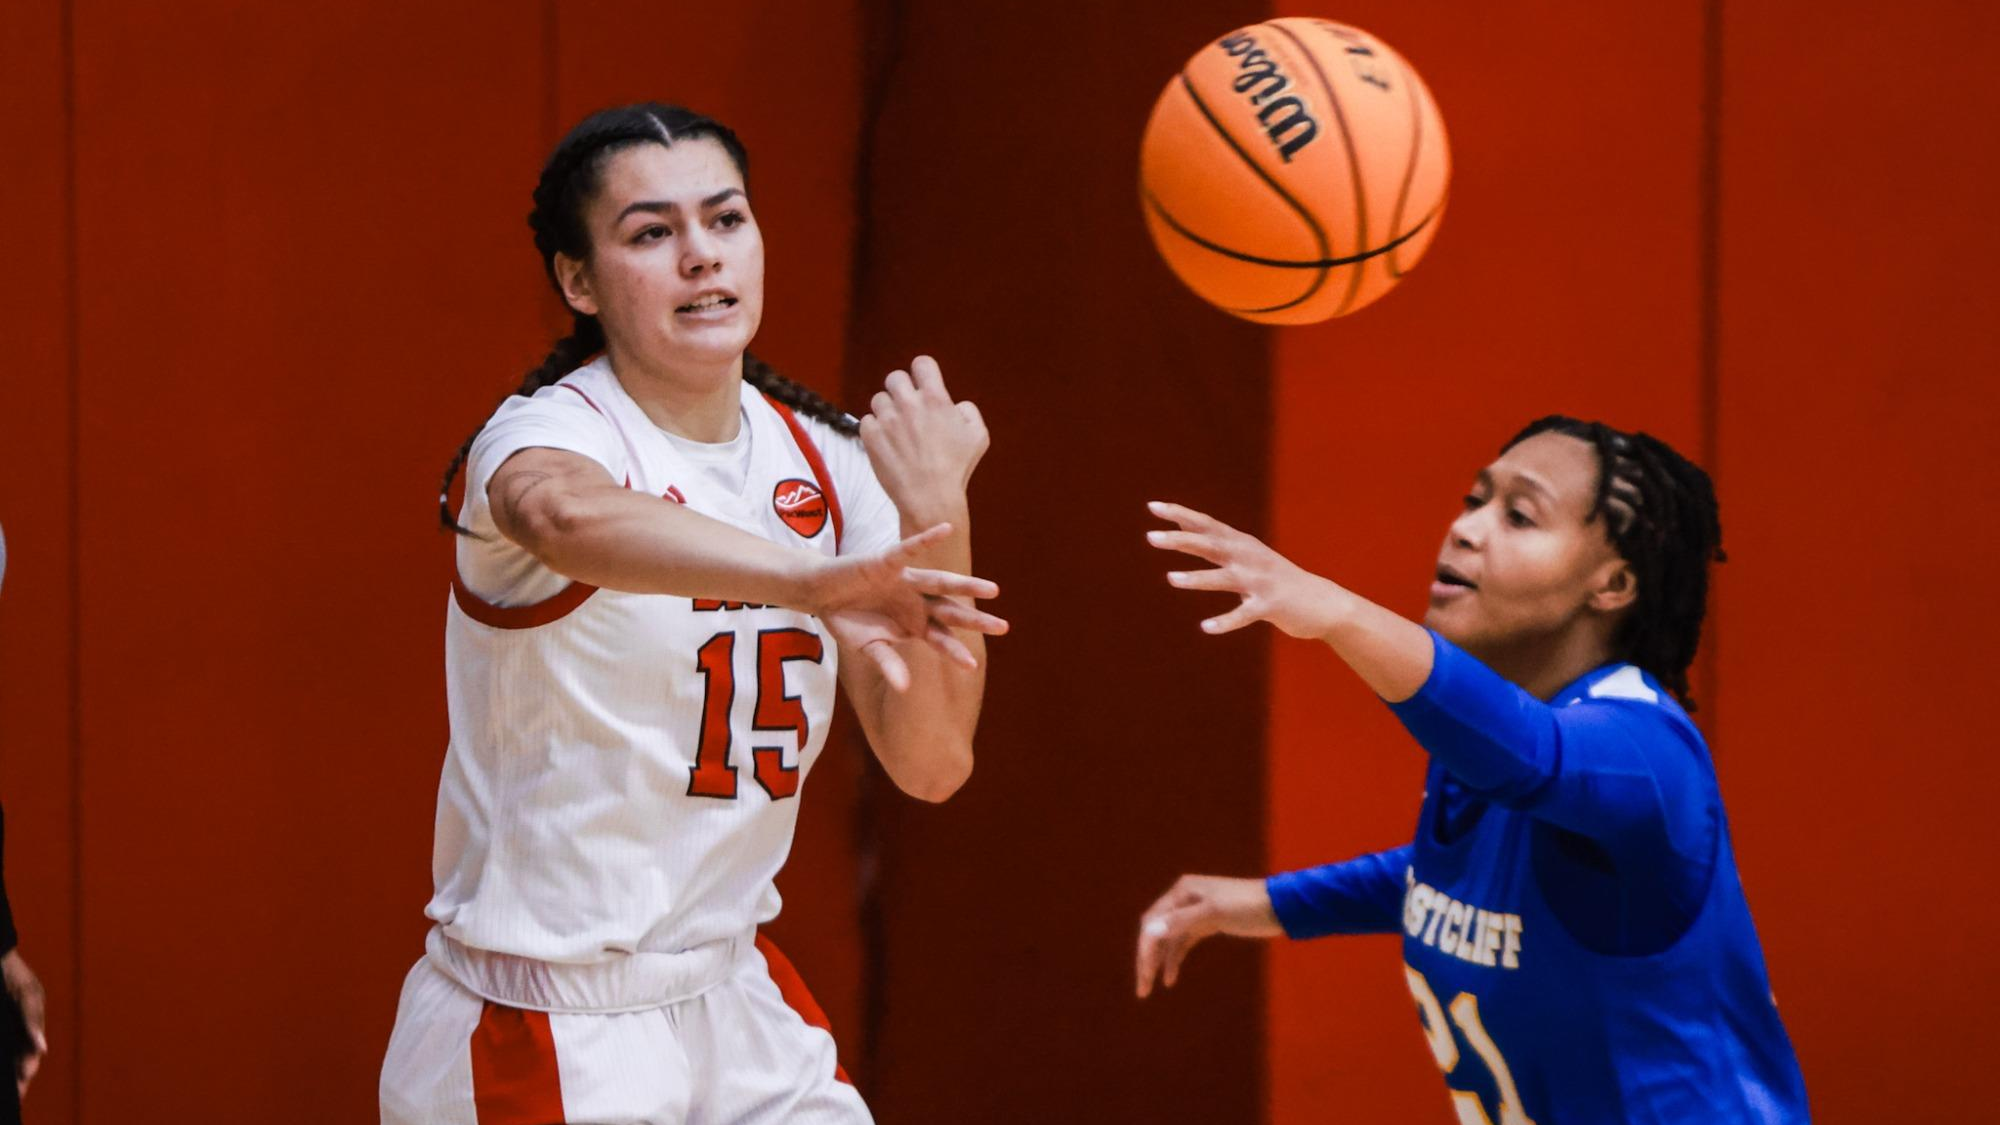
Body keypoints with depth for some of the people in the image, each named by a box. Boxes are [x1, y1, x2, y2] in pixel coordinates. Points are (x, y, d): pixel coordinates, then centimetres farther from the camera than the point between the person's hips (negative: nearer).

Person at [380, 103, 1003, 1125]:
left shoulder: (826, 460, 3)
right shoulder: (544, 433, -15)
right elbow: (571, 516, -42)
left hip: (732, 998, 6)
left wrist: (935, 515, -17)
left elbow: (929, 763, -4)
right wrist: (813, 583, -58)